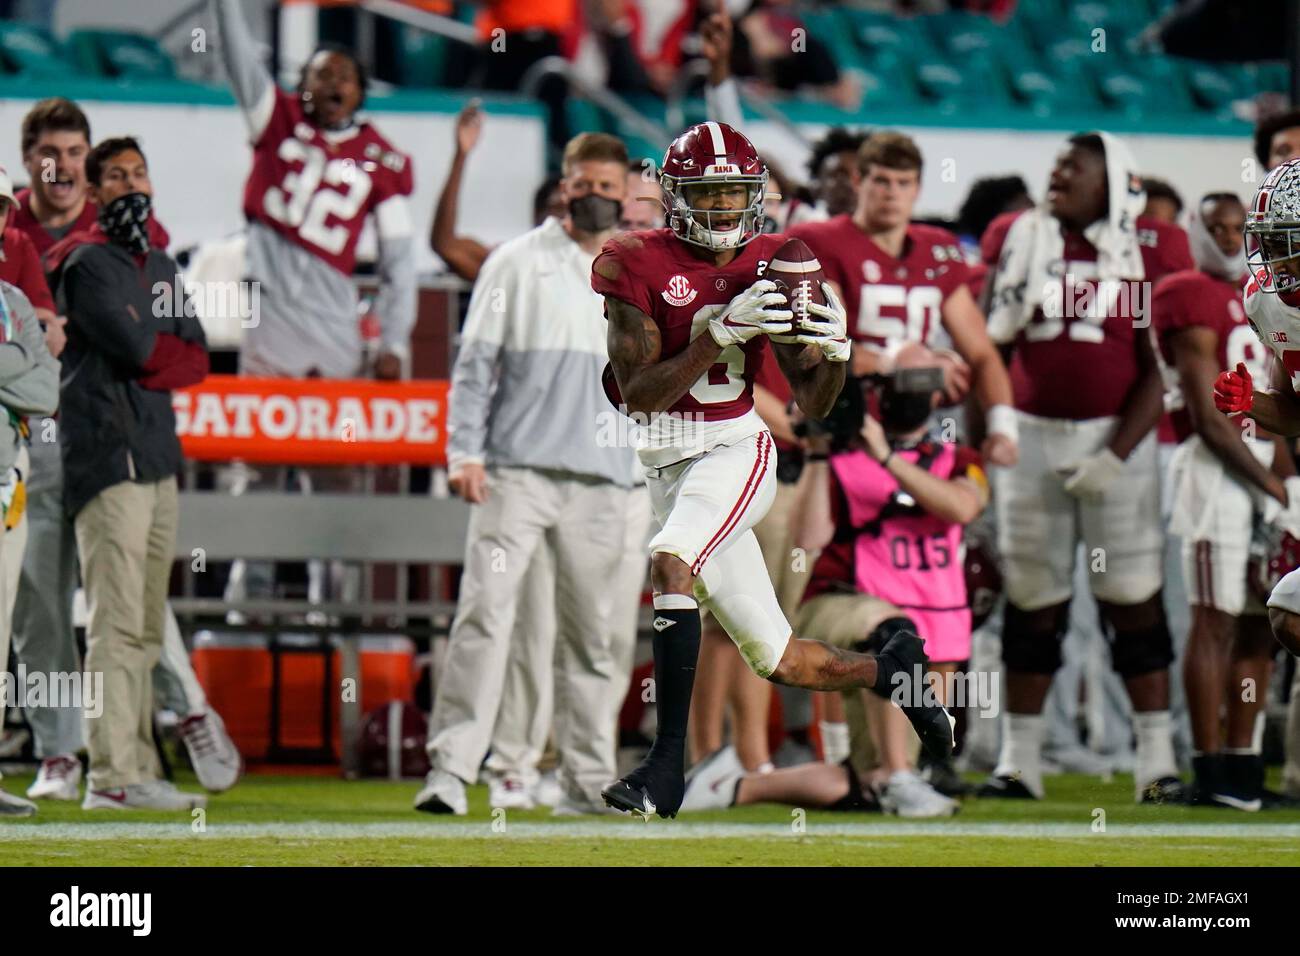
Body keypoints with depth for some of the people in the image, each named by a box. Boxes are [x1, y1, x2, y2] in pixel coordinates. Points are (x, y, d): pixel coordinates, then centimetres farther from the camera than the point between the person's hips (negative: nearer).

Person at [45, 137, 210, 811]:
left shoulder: (161, 267, 21)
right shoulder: (87, 263, -5)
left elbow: (195, 359, 13)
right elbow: (138, 348, -15)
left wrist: (154, 359, -6)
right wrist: (172, 348, 5)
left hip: (158, 454, 8)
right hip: (109, 453, -8)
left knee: (147, 628, 8)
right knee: (118, 623, -13)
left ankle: (138, 772, 10)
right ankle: (111, 778, -15)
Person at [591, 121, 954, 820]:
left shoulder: (772, 267, 2)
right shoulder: (639, 265, -5)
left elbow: (812, 404, 4)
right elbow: (639, 394, -14)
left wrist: (835, 352, -18)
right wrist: (720, 333, -24)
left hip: (737, 451, -1)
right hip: (668, 466, 1)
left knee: (670, 560, -32)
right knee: (780, 662, 4)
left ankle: (668, 764, -29)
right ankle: (889, 668, 35)